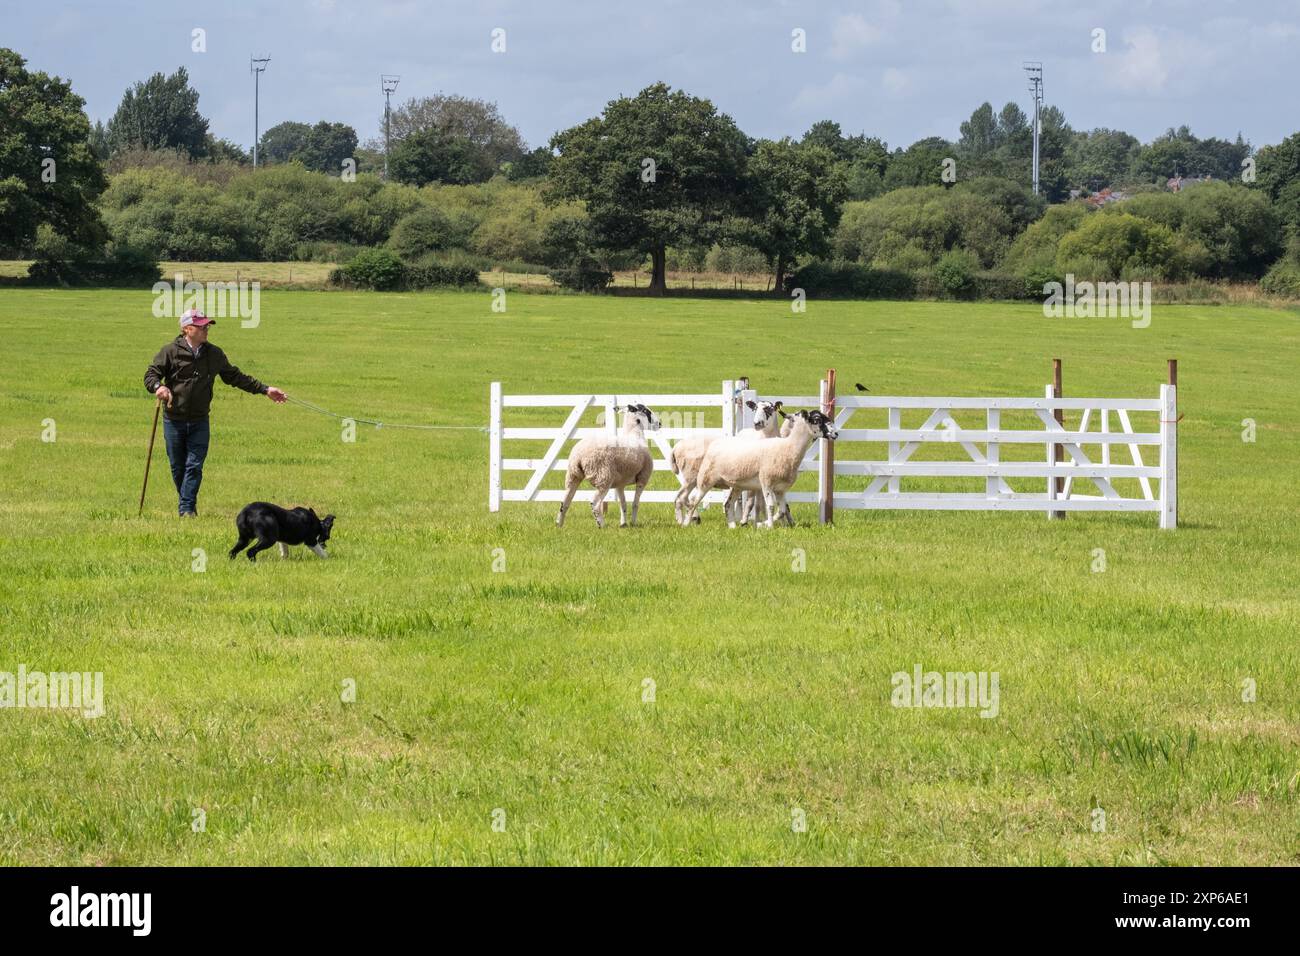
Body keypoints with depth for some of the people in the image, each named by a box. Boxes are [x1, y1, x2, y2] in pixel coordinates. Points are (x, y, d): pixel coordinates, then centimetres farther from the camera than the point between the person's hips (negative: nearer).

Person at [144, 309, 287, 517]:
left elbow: (235, 377, 15)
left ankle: (188, 509, -3)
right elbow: (151, 374, -4)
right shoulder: (170, 351, -4)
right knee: (177, 467, 6)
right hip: (174, 420, -2)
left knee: (194, 466, -6)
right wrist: (158, 386, -28)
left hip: (199, 421, 2)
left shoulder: (214, 354, 7)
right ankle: (187, 505, 21)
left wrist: (264, 389, 13)